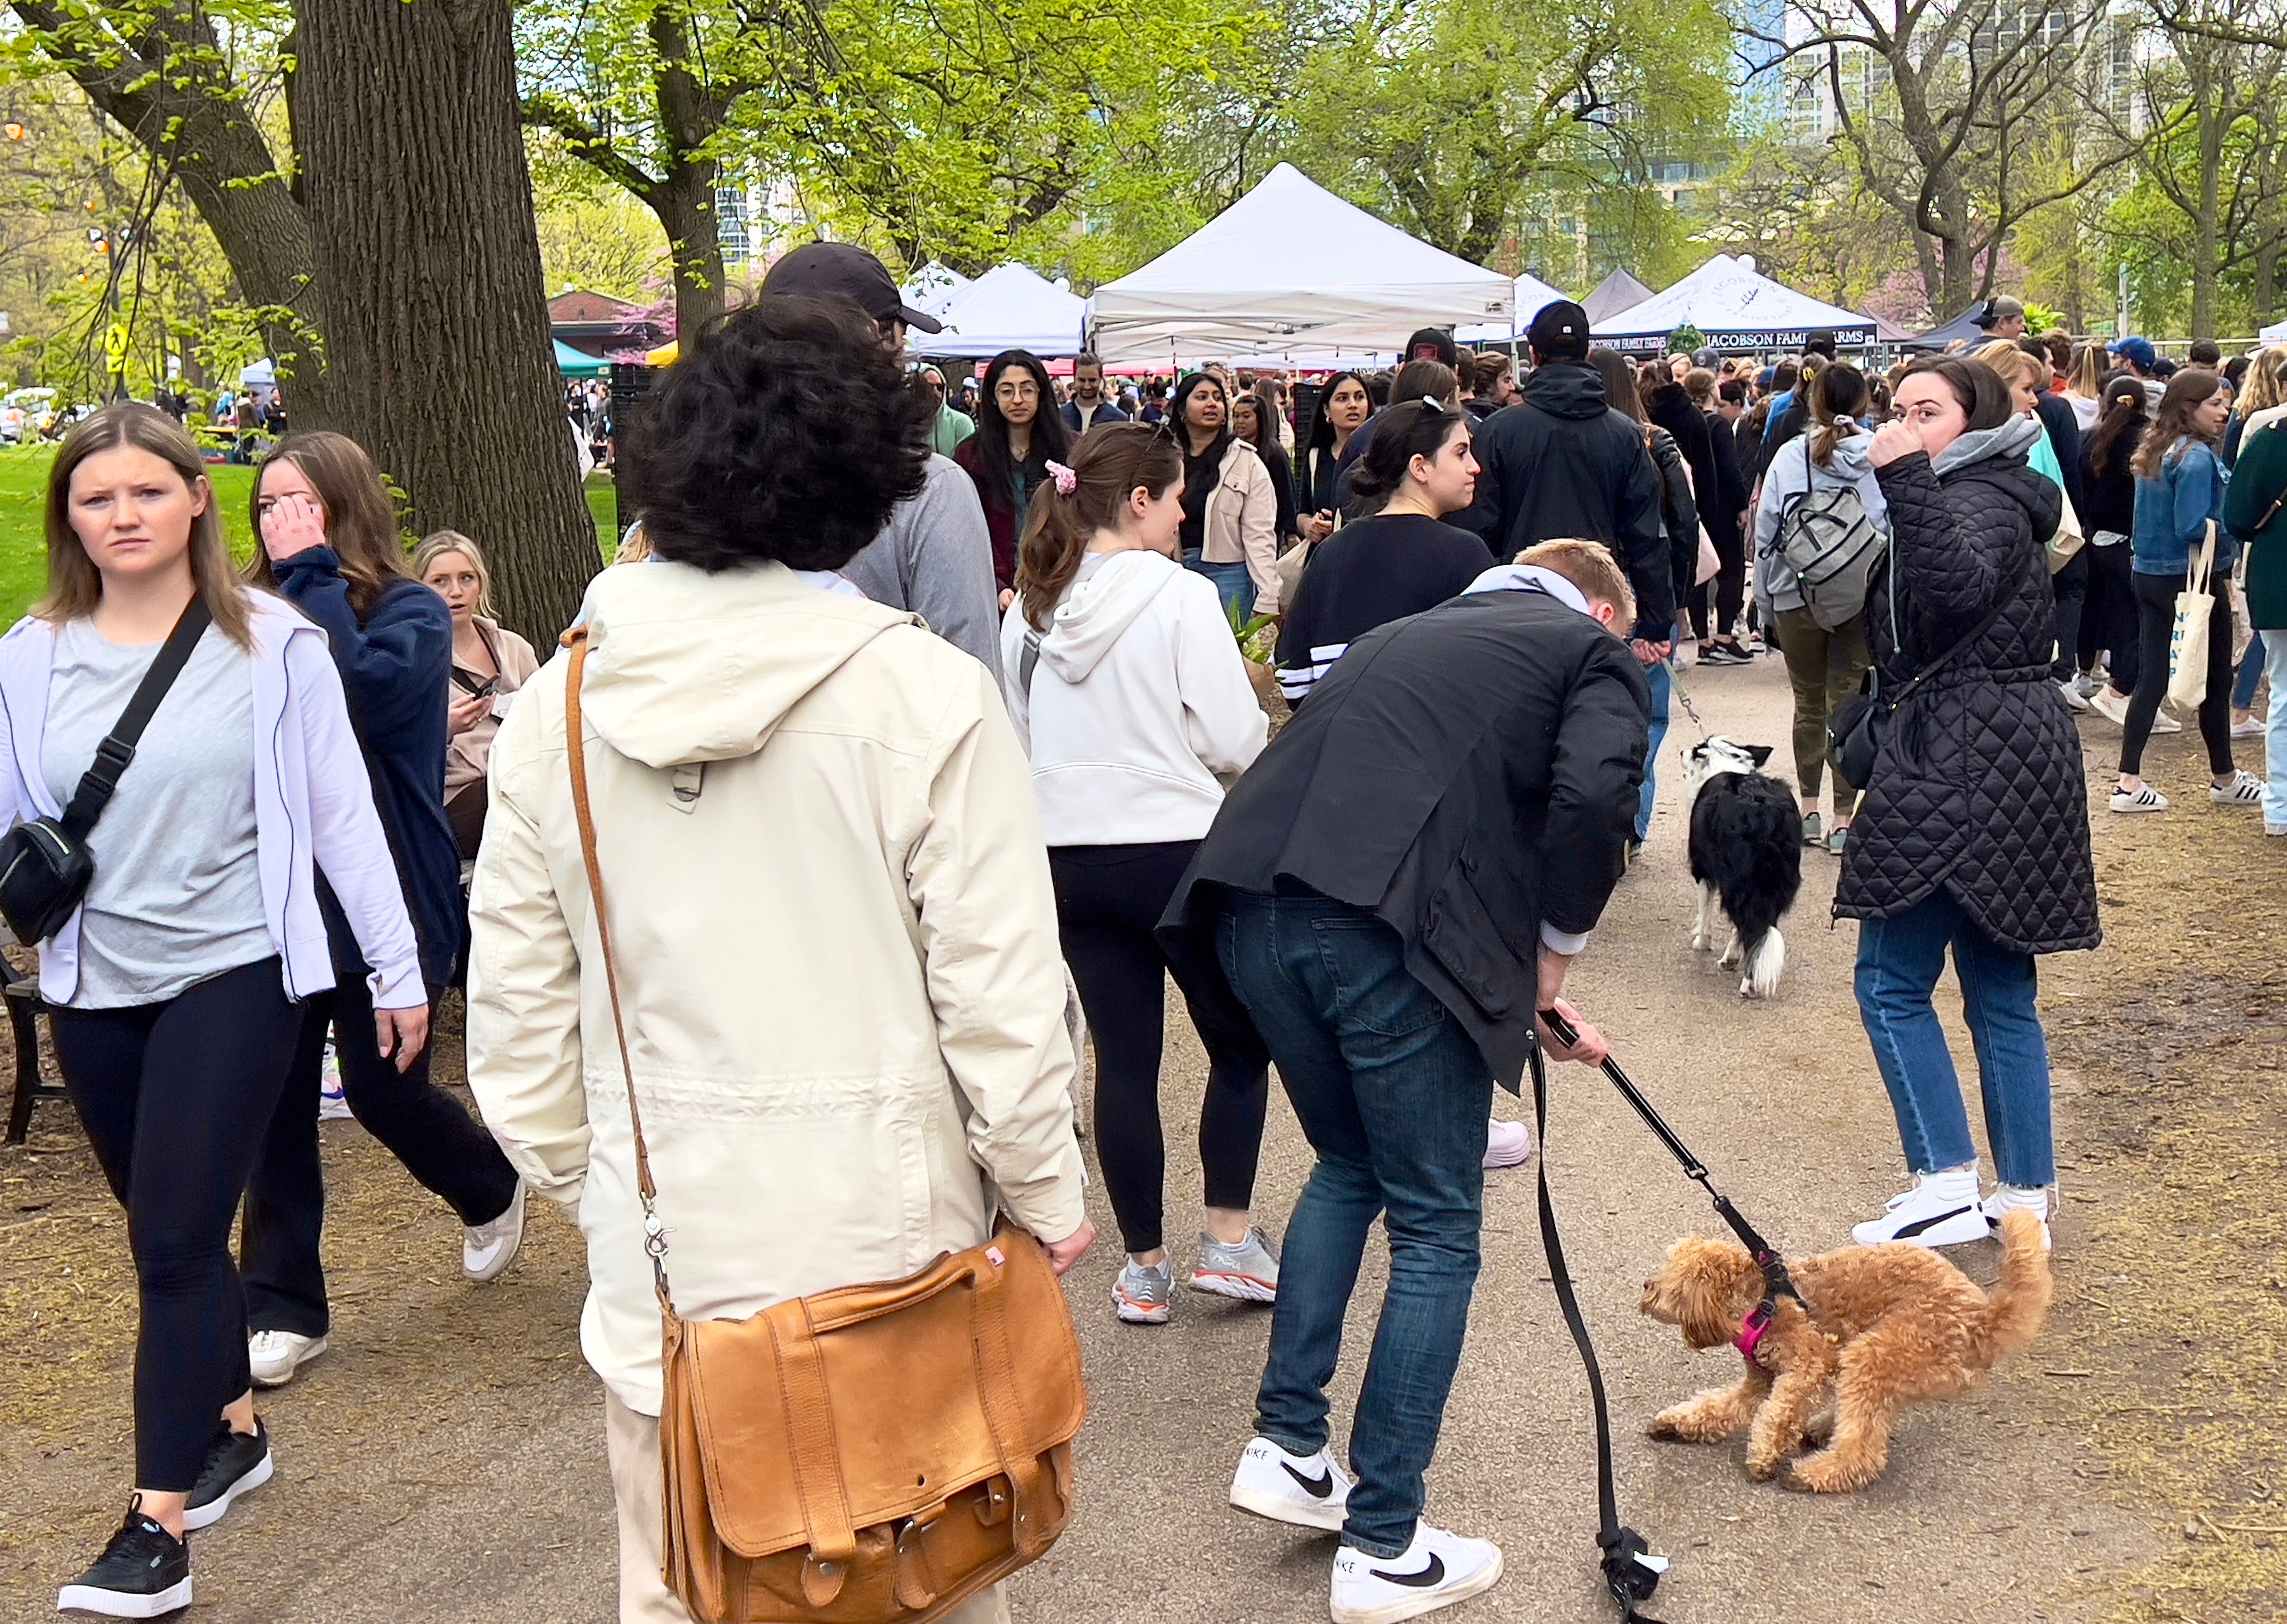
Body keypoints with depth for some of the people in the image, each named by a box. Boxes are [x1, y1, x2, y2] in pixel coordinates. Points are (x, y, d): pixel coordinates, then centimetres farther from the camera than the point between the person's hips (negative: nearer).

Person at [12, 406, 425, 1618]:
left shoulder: (272, 645, -7)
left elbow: (343, 818, -3)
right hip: (94, 989, 4)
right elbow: (10, 823, 5)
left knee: (175, 1240, -7)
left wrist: (398, 970, -1)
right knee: (169, 1234, 16)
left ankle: (157, 1525, -1)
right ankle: (233, 1431, 37)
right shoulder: (32, 658, 1)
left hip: (231, 974, -4)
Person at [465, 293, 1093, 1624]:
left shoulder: (560, 705, -2)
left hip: (659, 1240, 3)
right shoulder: (928, 694, -13)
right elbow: (1000, 992, -11)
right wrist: (1045, 1193, 4)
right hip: (883, 1228, -3)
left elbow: (514, 995, 4)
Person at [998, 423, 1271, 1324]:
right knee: (1240, 1043, 14)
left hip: (1070, 859, 5)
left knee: (1123, 1059, 11)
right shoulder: (1180, 597, -13)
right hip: (1179, 850, -5)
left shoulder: (1030, 607, 4)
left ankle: (1144, 1266, 18)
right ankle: (1228, 1239, 13)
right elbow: (1235, 742, -12)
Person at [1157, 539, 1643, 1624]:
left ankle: (1287, 1449, 29)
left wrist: (1523, 995, 30)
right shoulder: (1595, 655, 16)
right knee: (1436, 1229, 10)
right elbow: (1591, 799, -5)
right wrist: (1552, 962, 11)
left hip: (1247, 903, 6)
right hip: (1385, 925, -6)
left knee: (1349, 1166, 29)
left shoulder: (1410, 633, 33)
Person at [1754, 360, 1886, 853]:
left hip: (1798, 596, 1)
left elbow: (1765, 533, 1)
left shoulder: (1790, 457, -4)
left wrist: (1766, 602, 10)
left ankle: (1808, 810, 20)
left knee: (1808, 702, 16)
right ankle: (1844, 817, 3)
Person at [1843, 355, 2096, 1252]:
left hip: (1967, 766, -11)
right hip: (1999, 763, 11)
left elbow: (1954, 588, -33)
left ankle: (1948, 1184, -5)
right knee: (2000, 991, 12)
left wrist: (1906, 480, -32)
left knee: (1892, 982, -5)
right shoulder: (1957, 496, 21)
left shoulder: (1984, 500, -11)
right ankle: (2025, 1199, 16)